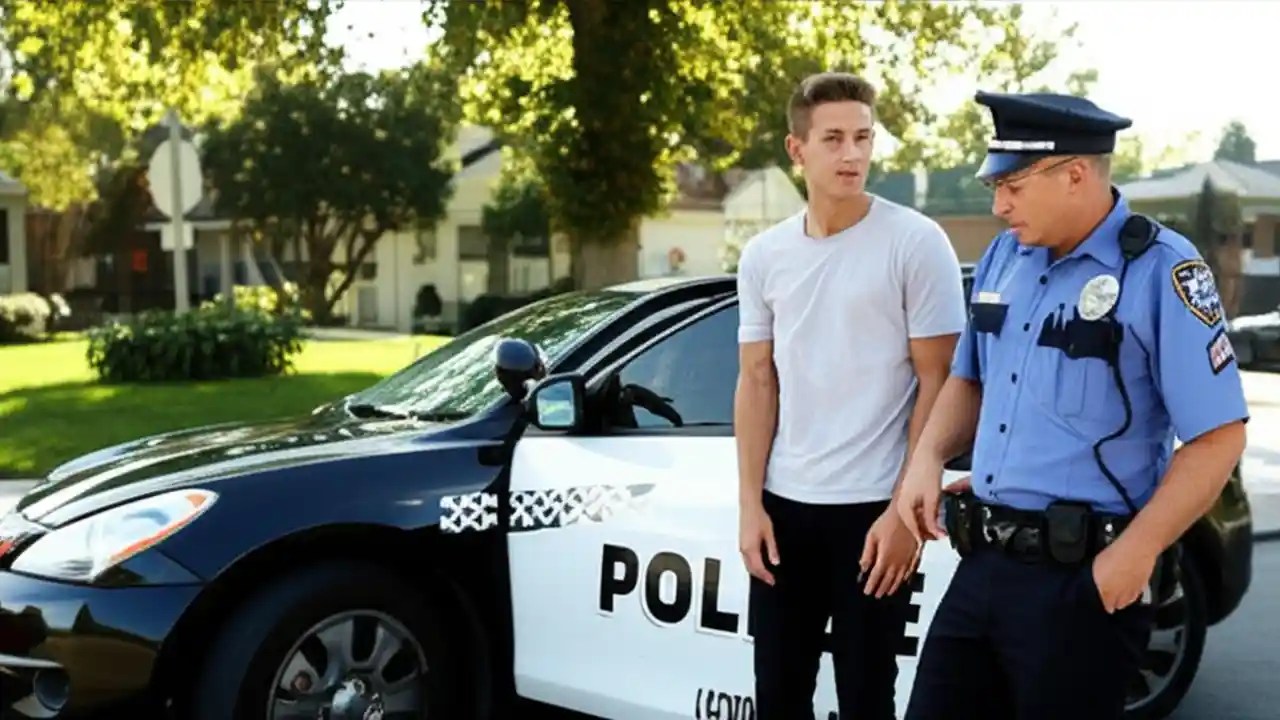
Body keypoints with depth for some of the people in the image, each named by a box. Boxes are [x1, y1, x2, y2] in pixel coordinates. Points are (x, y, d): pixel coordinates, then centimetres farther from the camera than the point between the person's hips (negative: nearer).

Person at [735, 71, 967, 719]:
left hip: (871, 506, -4)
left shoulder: (915, 242, -7)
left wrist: (905, 508, -12)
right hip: (784, 505, 4)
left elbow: (937, 382, -7)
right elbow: (757, 382, 10)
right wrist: (750, 502, 2)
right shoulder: (763, 255, 6)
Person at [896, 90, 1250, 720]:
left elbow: (1218, 436, -13)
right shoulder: (1004, 257, 9)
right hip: (982, 564, 7)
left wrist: (1138, 550, -18)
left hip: (1085, 578, -6)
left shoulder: (1159, 271, -12)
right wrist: (928, 459, 2)